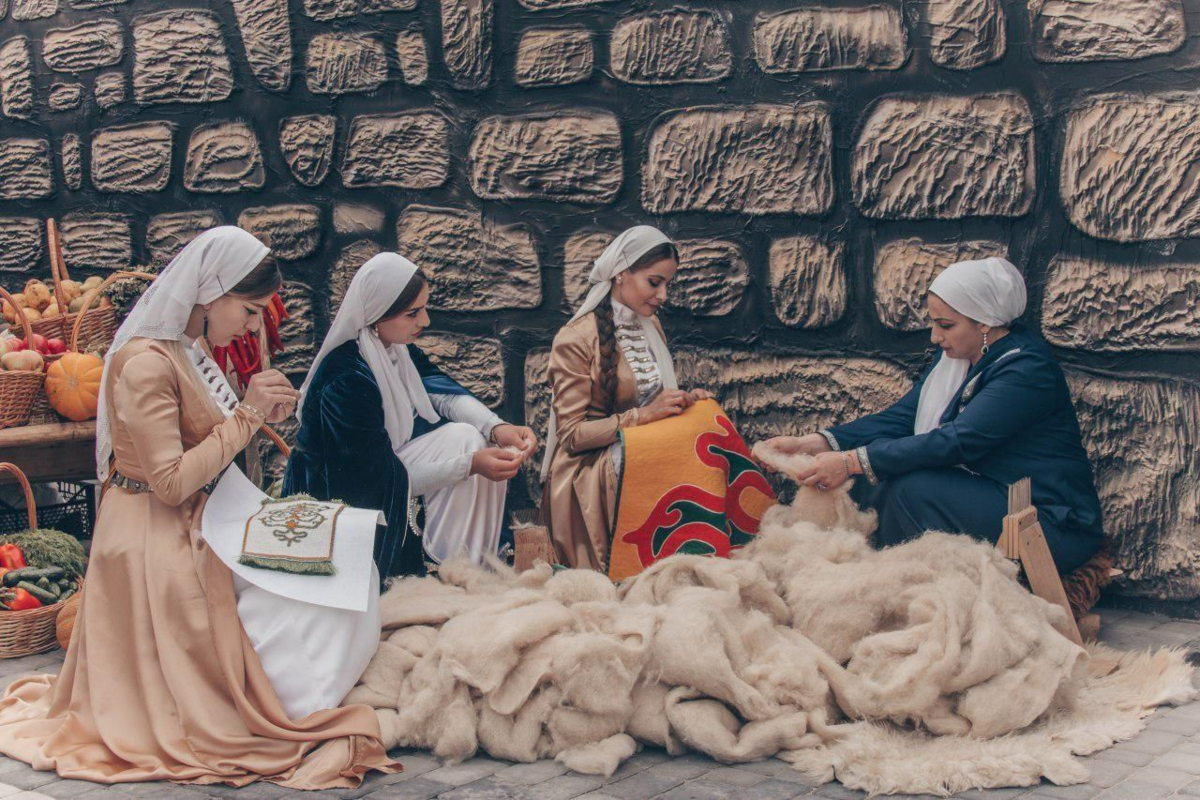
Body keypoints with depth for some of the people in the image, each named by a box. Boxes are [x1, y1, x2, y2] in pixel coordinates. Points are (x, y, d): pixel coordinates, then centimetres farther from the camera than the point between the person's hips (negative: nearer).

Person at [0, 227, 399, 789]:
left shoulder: (186, 350, 7)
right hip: (151, 538, -10)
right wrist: (246, 415, -21)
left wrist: (259, 414, 0)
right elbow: (172, 481, -25)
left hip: (186, 532, 10)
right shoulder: (146, 363, -24)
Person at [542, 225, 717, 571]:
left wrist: (684, 400, -1)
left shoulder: (651, 326, 14)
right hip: (592, 474, -7)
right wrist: (642, 416, -20)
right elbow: (571, 434, -12)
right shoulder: (576, 339, -10)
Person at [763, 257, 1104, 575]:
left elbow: (958, 441, -29)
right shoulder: (957, 356, 7)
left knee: (911, 489, -26)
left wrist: (852, 462, -32)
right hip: (986, 498, 8)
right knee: (874, 478, -10)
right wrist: (815, 443, -11)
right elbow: (901, 417, 2)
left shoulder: (1027, 368, -21)